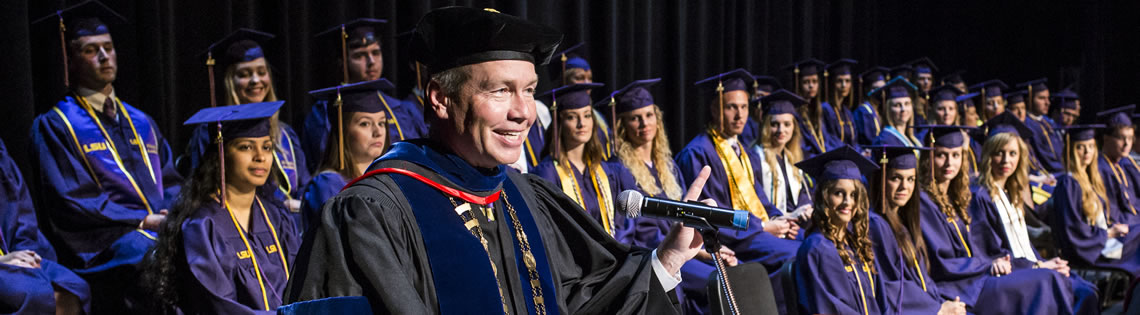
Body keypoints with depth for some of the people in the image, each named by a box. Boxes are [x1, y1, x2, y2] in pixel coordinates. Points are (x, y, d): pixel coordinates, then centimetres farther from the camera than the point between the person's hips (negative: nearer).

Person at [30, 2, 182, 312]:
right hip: (102, 249, -5)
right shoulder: (55, 126, 7)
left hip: (163, 230, 5)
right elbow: (71, 200, -4)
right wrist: (143, 220, -11)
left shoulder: (141, 122, 24)